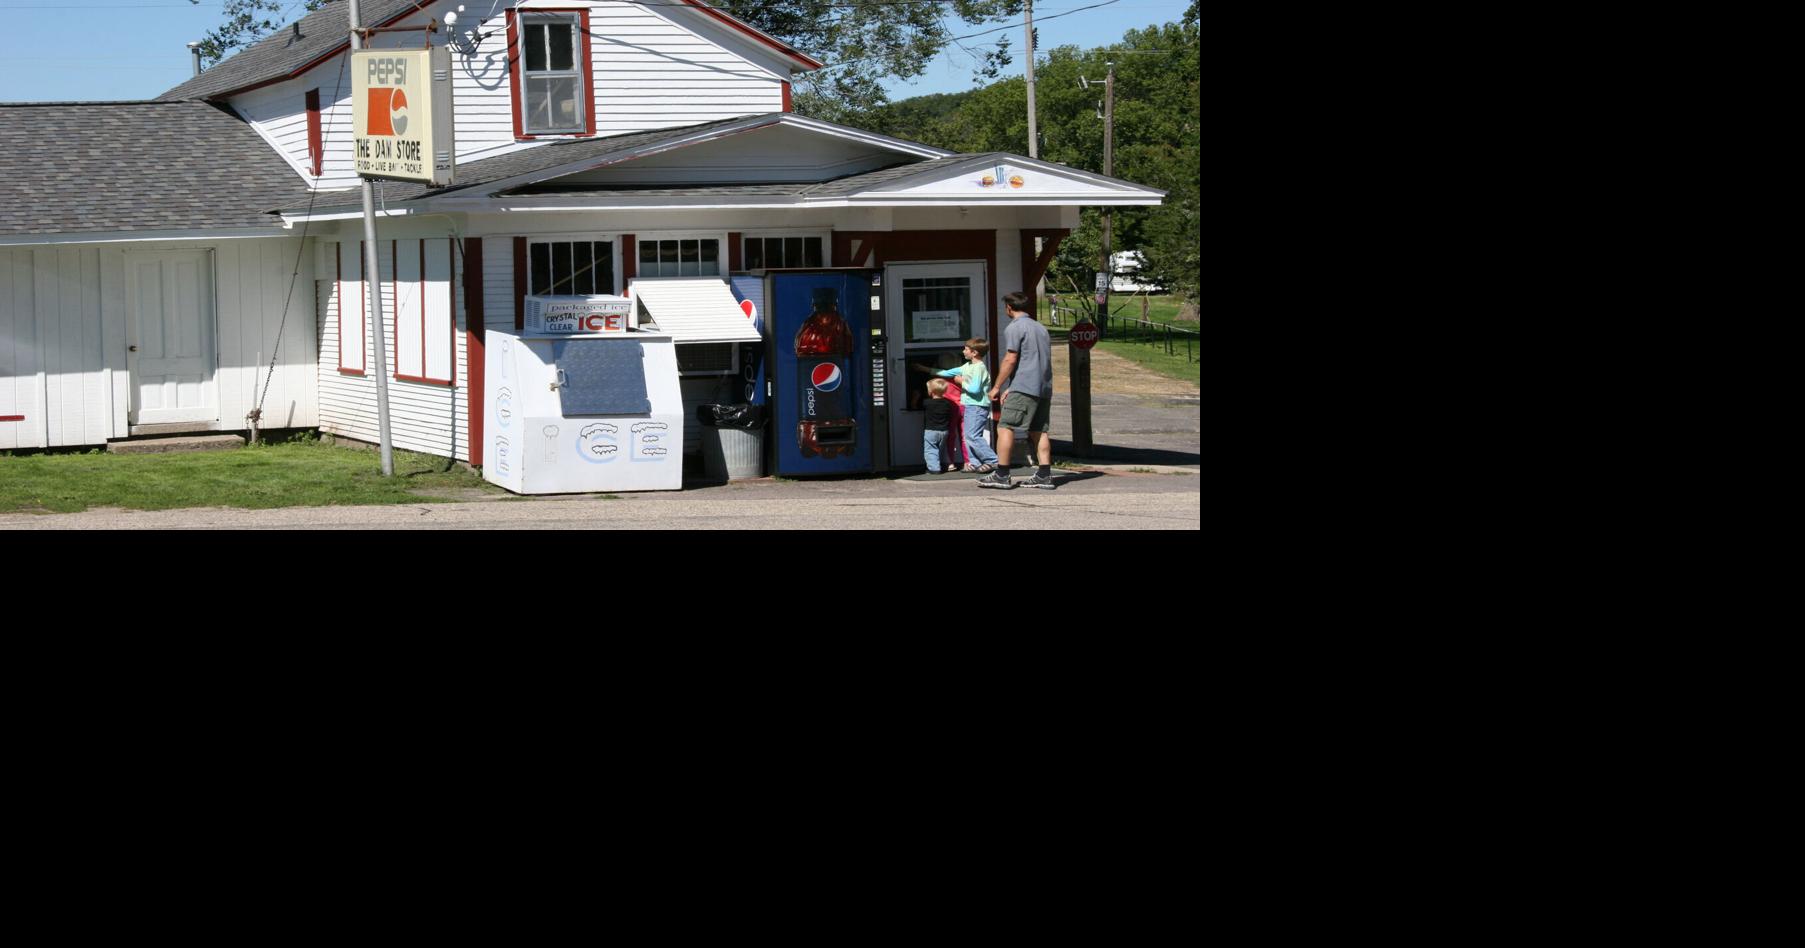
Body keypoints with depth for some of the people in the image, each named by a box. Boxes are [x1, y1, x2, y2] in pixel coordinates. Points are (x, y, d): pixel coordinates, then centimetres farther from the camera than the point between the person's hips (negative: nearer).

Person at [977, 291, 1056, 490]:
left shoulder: (1014, 328, -5)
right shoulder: (1041, 328, 21)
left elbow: (1010, 360, -12)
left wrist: (997, 387, -4)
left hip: (1024, 388, -8)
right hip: (1045, 388, 8)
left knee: (1005, 428, -6)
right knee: (1040, 431, 8)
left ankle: (1001, 475, -10)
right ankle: (1044, 476, 3)